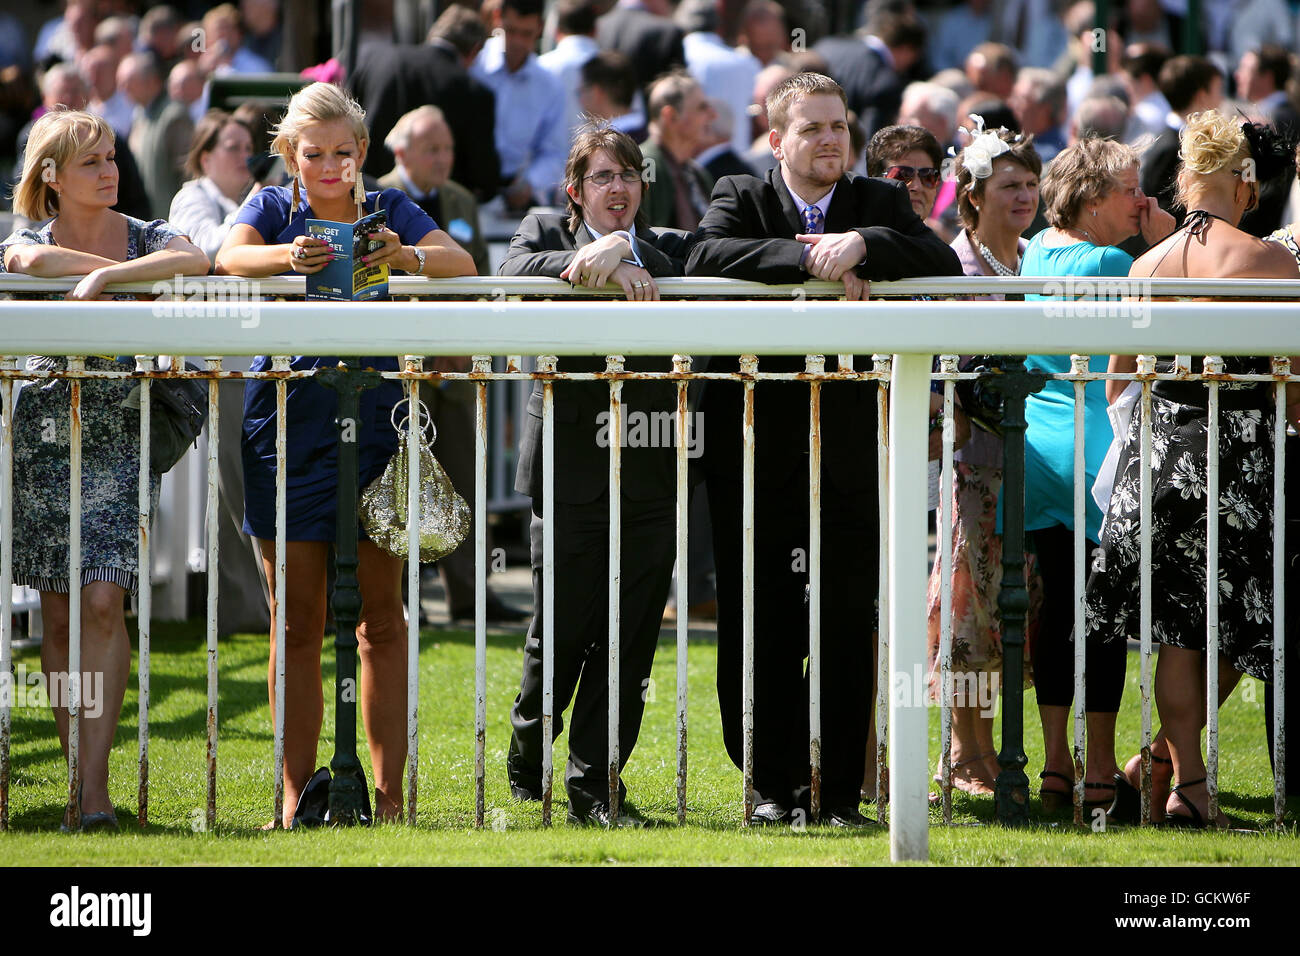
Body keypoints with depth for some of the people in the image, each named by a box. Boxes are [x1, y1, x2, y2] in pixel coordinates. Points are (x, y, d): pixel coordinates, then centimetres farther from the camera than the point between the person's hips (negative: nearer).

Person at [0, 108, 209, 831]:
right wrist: (133, 273, -17)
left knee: (103, 603, -14)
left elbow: (197, 261, -19)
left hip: (120, 442, -1)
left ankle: (96, 784, -17)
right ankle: (82, 770, 10)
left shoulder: (146, 237, 4)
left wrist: (105, 276, -23)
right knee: (59, 616, 2)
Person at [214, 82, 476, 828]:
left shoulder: (390, 210, 9)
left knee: (382, 617, 0)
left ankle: (390, 788, 2)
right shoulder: (275, 208, 9)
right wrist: (288, 255, -33)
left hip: (376, 422, 0)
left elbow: (461, 261, -7)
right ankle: (298, 787, 6)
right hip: (289, 423, 0)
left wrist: (404, 255, -28)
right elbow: (231, 255, -12)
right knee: (296, 620, 2)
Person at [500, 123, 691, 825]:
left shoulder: (664, 248, 15)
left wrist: (623, 247, -13)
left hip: (648, 472, 2)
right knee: (560, 630, 1)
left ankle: (594, 786, 6)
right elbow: (518, 269, -13)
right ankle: (528, 748, 27)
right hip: (571, 467, -2)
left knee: (627, 640, -1)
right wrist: (600, 265, -22)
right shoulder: (545, 232, 8)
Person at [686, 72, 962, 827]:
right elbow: (708, 258, -16)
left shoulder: (882, 204, 9)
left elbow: (944, 265, -7)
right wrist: (810, 259, -23)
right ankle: (775, 784, 14)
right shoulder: (741, 198, 5)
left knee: (849, 628, 2)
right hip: (758, 450, -1)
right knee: (758, 628, 3)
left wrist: (862, 245, -21)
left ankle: (842, 789, 9)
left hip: (850, 450, 1)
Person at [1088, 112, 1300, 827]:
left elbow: (1116, 379, 12)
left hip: (1158, 447, 4)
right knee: (1238, 619, 12)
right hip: (1239, 448, -4)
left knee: (1177, 623, 9)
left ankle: (1184, 778, 9)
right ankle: (1172, 751, 13)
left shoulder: (1146, 265, 3)